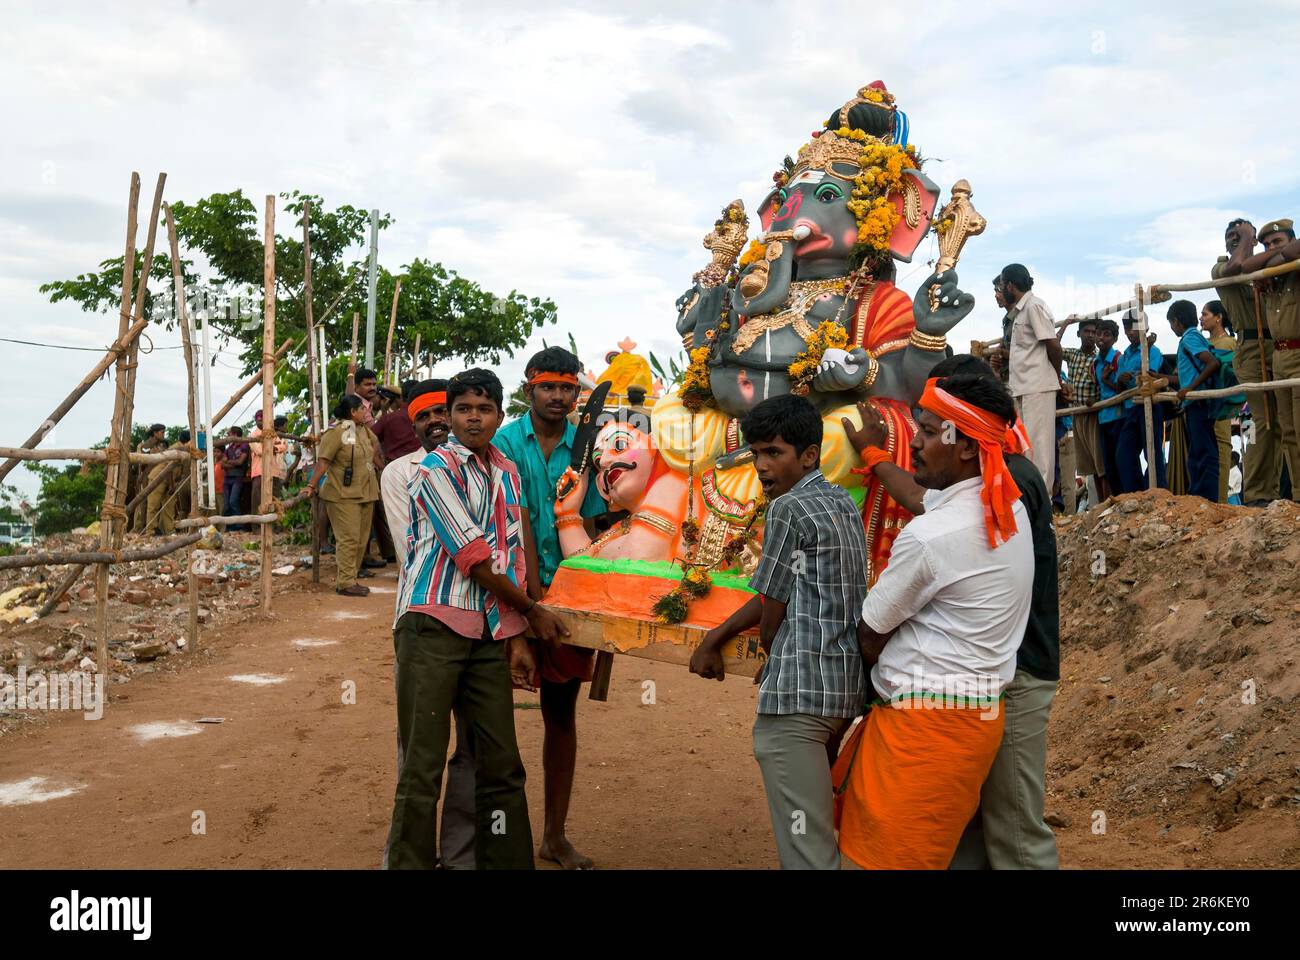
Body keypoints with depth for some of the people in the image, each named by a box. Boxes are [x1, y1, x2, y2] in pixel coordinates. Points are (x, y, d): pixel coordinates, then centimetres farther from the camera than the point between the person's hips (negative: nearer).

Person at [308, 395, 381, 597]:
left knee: (361, 539, 11)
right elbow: (323, 461, -18)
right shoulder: (336, 433, -14)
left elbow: (376, 444, 34)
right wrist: (312, 485, -21)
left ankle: (350, 578, 19)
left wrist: (370, 461, 23)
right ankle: (345, 583, -6)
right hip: (343, 495, -8)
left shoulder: (364, 430, 11)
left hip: (366, 494, 9)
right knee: (348, 539, -10)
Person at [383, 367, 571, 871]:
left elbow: (513, 558, 12)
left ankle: (507, 861, 18)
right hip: (434, 626, -6)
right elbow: (474, 560, -9)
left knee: (502, 765, 7)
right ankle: (409, 861, 9)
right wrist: (532, 611, 0)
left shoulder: (507, 474, 14)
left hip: (490, 632, 6)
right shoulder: (435, 470, -6)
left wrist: (517, 638, 5)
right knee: (422, 766, -3)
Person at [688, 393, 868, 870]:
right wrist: (713, 639, 19)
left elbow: (772, 612, -5)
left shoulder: (787, 510, -10)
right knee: (818, 830, 21)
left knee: (806, 849, -5)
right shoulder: (844, 504, 16)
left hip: (799, 692, -10)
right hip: (847, 687, 10)